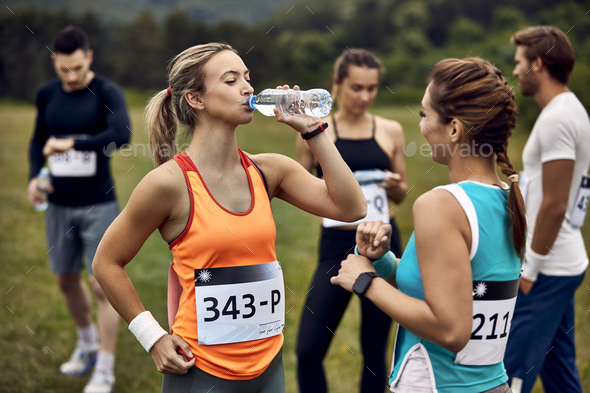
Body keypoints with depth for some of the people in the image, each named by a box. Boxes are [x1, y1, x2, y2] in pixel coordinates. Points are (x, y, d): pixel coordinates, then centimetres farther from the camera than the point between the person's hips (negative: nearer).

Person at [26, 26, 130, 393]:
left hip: (98, 206, -5)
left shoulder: (107, 93, -11)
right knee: (67, 281, 17)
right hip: (59, 205, 5)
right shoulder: (47, 94, 4)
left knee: (104, 286, -6)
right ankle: (88, 343, 42)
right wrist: (34, 176, 1)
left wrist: (72, 144, -31)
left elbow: (121, 135, -29)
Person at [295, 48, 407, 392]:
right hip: (337, 247, -1)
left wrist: (396, 186, -8)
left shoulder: (391, 131, 5)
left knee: (375, 350, 8)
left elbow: (401, 194, 13)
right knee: (309, 350, -6)